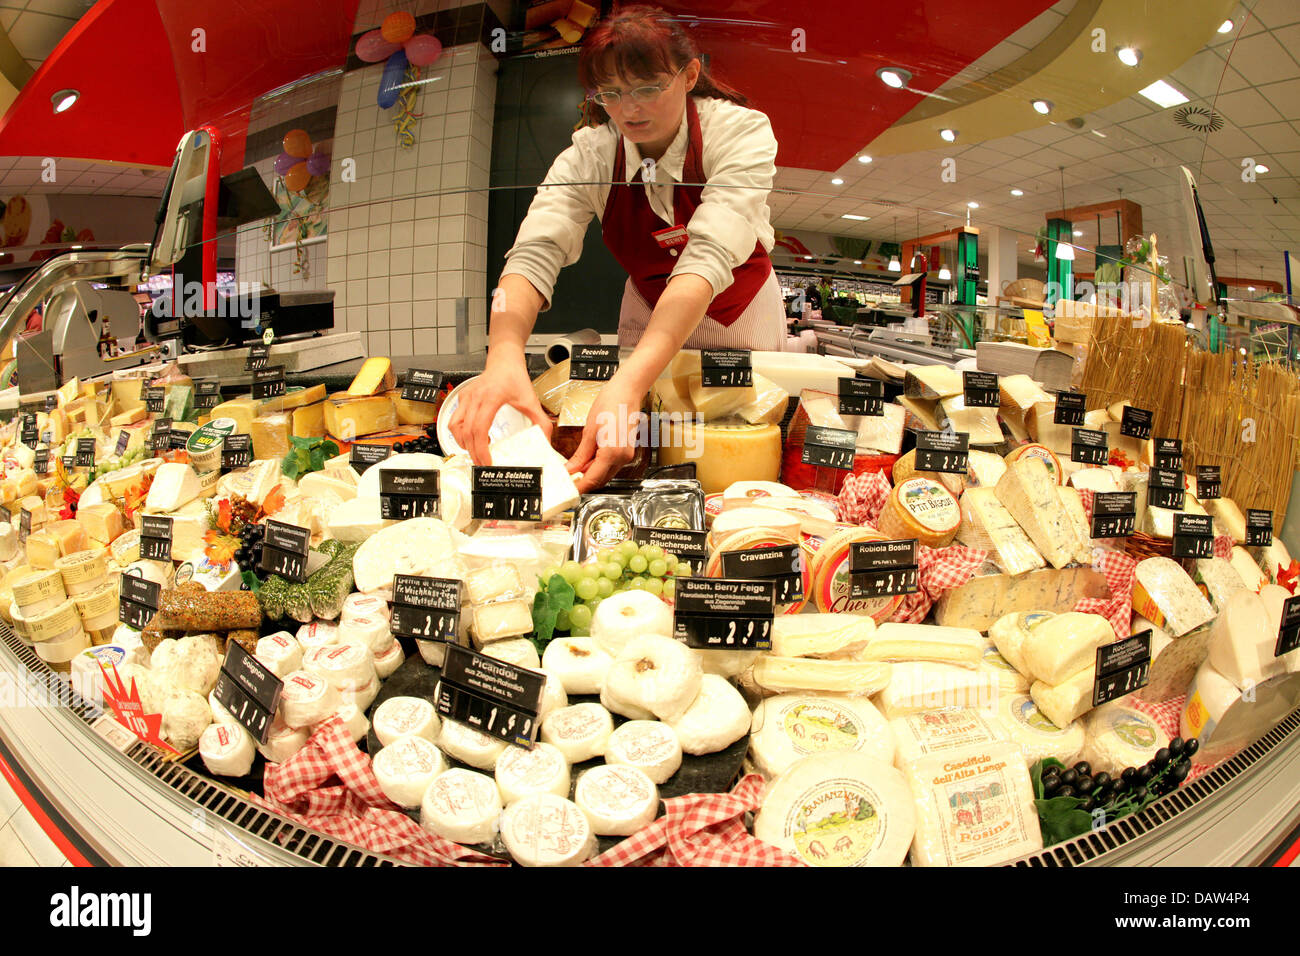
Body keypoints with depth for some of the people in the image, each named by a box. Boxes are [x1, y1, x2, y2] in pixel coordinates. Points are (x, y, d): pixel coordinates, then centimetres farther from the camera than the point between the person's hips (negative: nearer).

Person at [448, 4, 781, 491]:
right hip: (648, 311, 2)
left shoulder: (742, 131, -26)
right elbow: (535, 253, -33)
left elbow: (708, 256, -42)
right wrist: (505, 352, -56)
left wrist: (630, 380, -57)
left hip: (740, 316, -1)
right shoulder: (589, 154, -18)